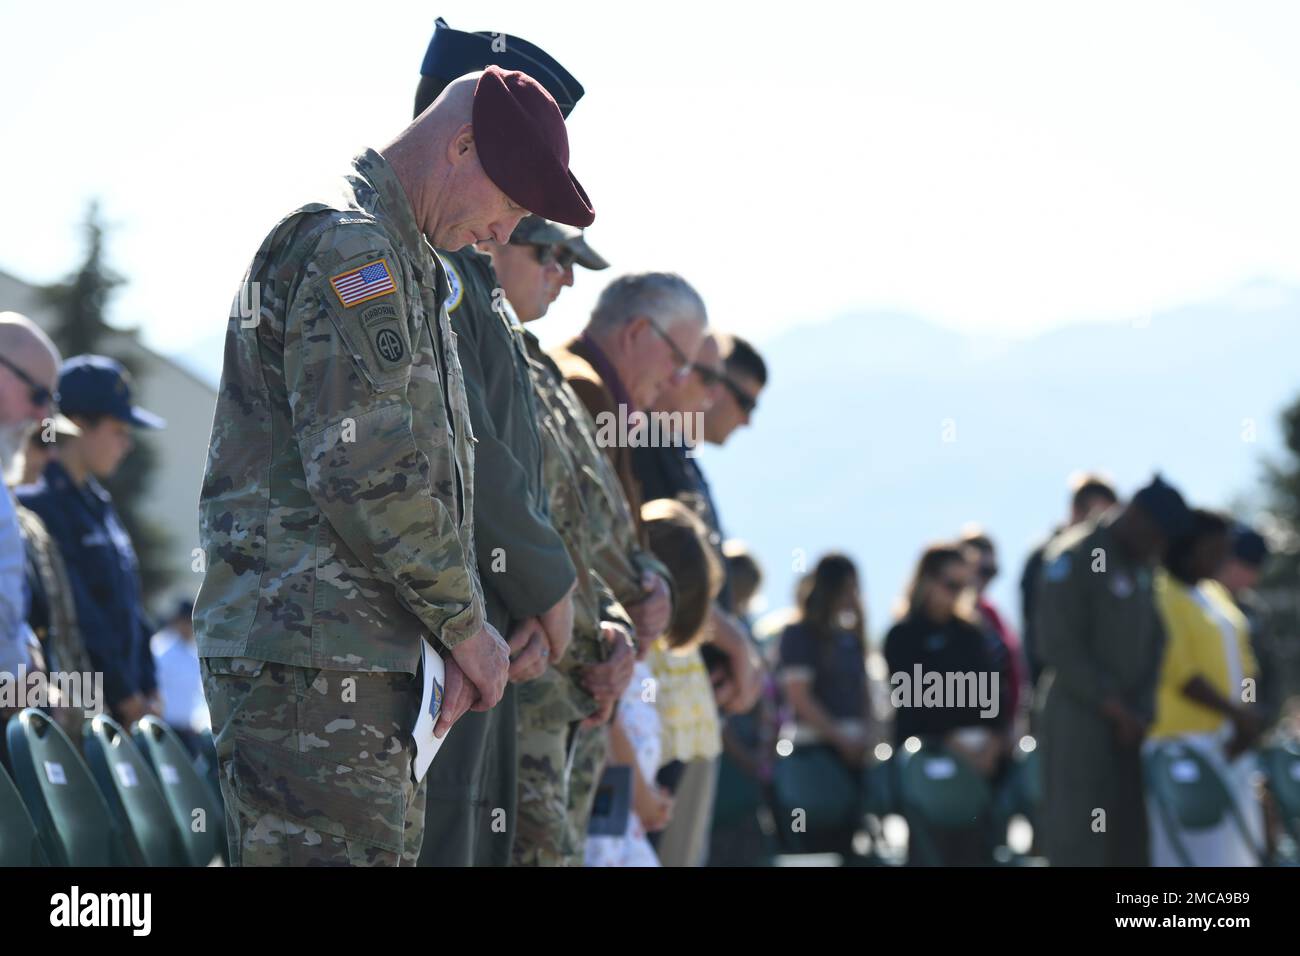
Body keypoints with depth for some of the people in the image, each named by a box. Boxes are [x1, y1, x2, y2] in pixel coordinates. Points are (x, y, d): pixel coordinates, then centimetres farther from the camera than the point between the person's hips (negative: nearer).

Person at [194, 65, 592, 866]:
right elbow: (366, 475, -20)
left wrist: (462, 633, 13)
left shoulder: (404, 260, 23)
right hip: (308, 657, -11)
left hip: (366, 663, 11)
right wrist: (466, 623, -10)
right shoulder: (345, 243, -12)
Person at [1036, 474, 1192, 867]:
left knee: (1132, 841, 4)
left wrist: (1143, 710, 1)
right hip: (1081, 717, -7)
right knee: (1080, 844, -8)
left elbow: (1154, 642, 15)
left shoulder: (1144, 567, 13)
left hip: (1130, 723, 7)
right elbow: (1060, 647, -16)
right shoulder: (1072, 558, -11)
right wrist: (1115, 708, -15)